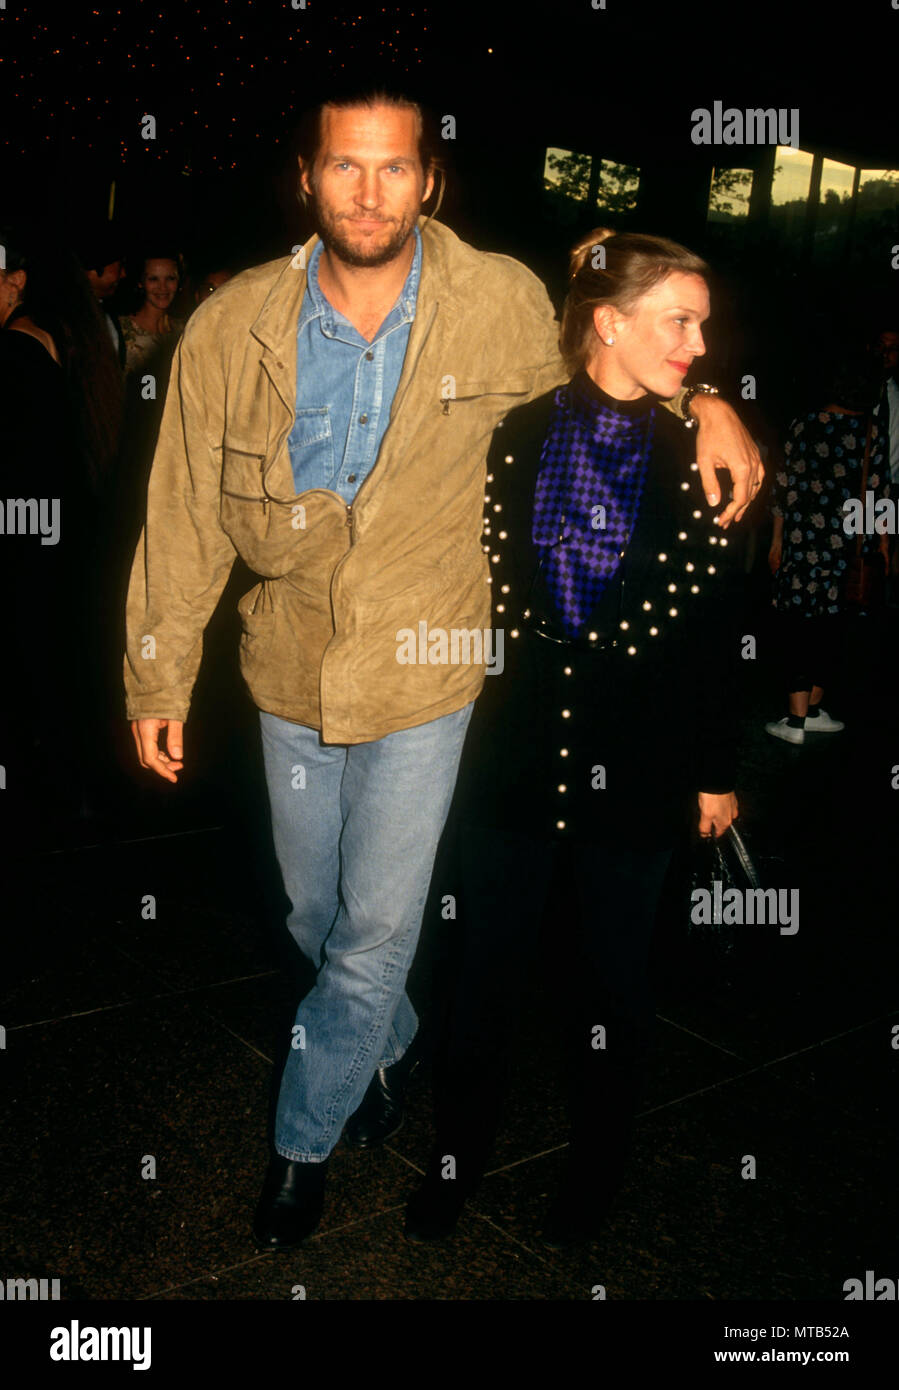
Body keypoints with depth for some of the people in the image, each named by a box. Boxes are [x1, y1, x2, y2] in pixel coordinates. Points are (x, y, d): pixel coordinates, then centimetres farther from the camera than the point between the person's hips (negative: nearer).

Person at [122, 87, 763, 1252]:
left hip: (423, 681, -2)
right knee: (316, 916, 19)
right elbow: (183, 519, -3)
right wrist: (158, 681, 2)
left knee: (376, 929, 4)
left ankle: (303, 1140, 31)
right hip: (290, 677, 2)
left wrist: (702, 406, -9)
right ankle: (392, 1042, 51)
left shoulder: (504, 307, -12)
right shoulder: (230, 330, -11)